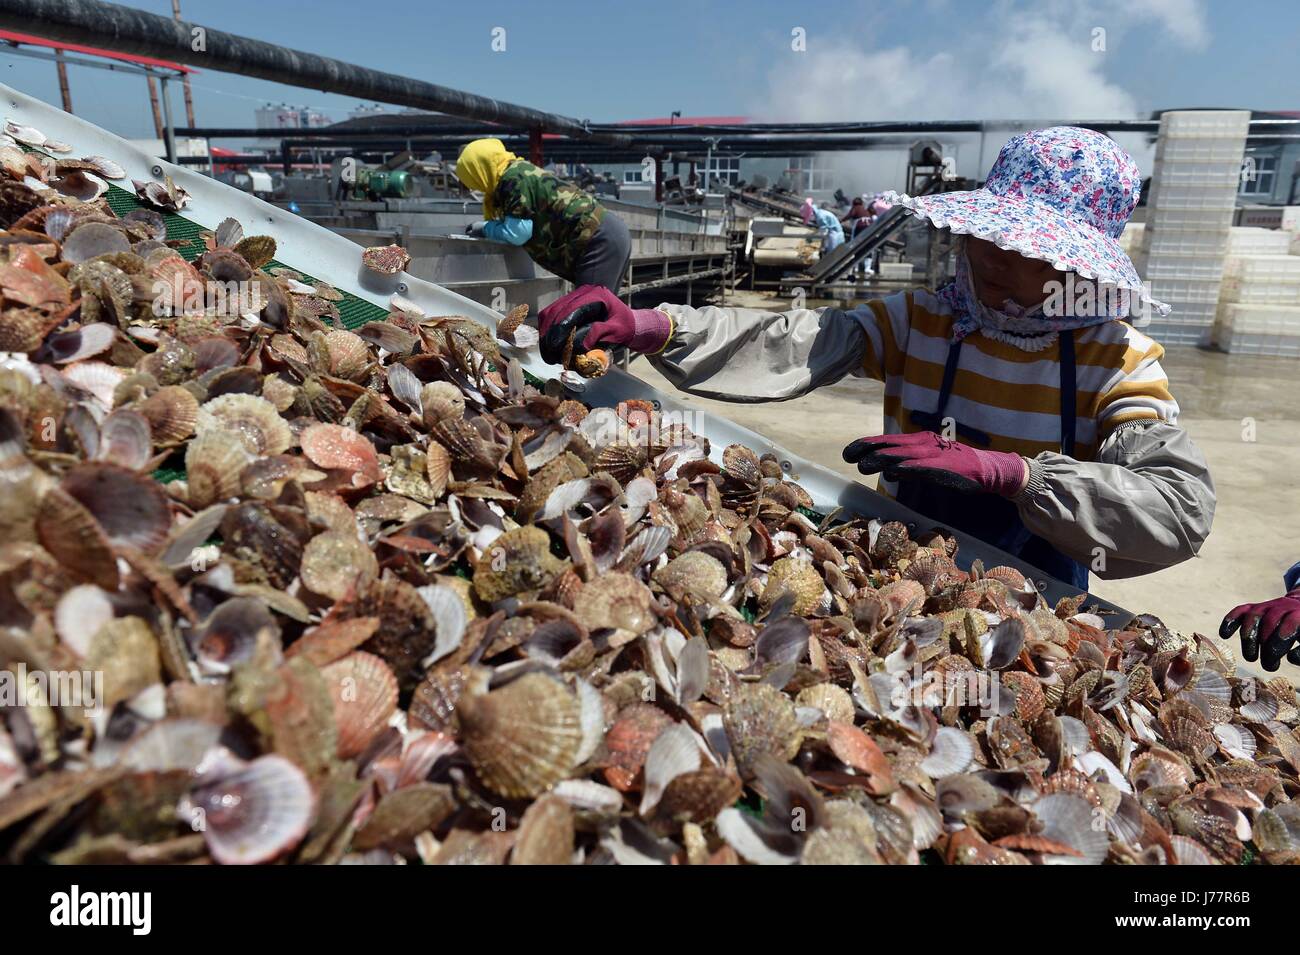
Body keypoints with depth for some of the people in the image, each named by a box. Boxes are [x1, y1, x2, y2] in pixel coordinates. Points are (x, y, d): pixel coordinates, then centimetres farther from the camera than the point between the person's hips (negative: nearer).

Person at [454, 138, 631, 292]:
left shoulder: (513, 177, -11)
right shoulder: (522, 170, 20)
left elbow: (516, 233, -15)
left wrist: (485, 228, 3)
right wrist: (490, 226, 12)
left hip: (600, 240, -10)